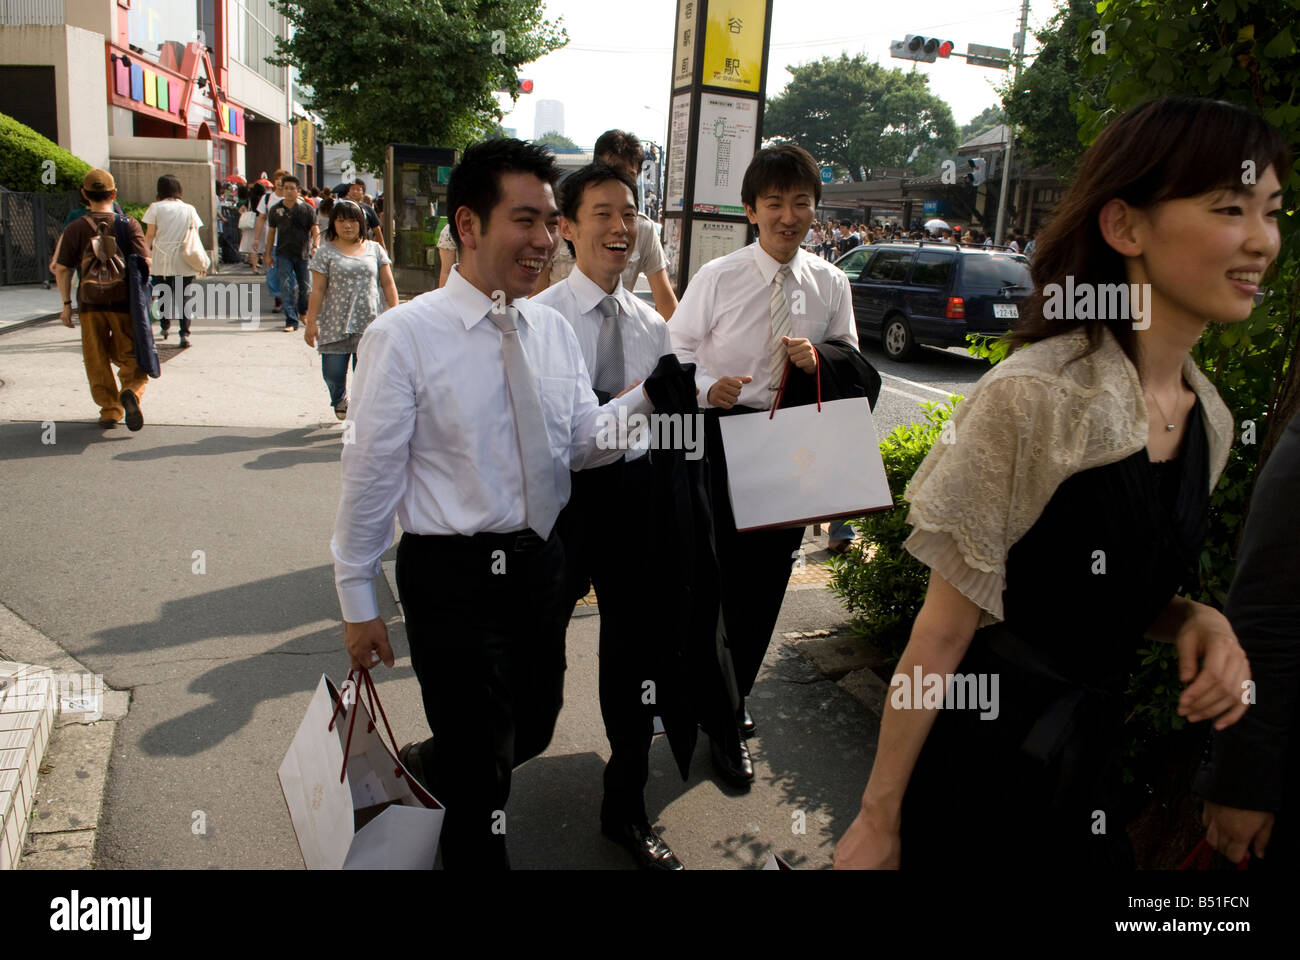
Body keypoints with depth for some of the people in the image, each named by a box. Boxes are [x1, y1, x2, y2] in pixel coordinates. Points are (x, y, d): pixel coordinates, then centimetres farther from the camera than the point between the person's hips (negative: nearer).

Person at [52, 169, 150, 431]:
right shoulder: (129, 224, -3)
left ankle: (109, 410, 12)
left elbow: (62, 269, 0)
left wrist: (67, 304, 8)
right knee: (131, 357, 7)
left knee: (97, 360, 11)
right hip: (124, 301, -1)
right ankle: (131, 392, -20)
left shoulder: (75, 228, 0)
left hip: (90, 303, 1)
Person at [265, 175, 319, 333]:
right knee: (287, 287, -7)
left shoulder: (306, 209, 3)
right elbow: (271, 232, 13)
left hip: (303, 254, 0)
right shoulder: (275, 210, 7)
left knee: (305, 287, 6)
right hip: (284, 254, 1)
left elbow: (315, 230, 2)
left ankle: (303, 312, 33)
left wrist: (315, 246, -14)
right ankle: (291, 321, -5)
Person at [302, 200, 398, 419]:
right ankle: (340, 400, 34)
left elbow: (388, 283, 11)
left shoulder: (374, 249, 10)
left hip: (368, 322, 1)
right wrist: (311, 322, -4)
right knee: (333, 372, 2)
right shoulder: (326, 252, 4)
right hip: (335, 324, -1)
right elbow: (318, 290, 1)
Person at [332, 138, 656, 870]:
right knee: (480, 768, 8)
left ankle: (431, 770, 53)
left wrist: (643, 400, -17)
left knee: (531, 731, 24)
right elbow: (371, 474, -10)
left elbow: (582, 444, 2)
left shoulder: (554, 330, 3)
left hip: (541, 563, 6)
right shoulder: (403, 336, -14)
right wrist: (358, 600, -5)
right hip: (453, 575, -6)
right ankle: (475, 851, 37)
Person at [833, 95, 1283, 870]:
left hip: (1093, 752, 7)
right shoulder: (1034, 398, -23)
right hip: (986, 752, -7)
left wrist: (1198, 621, -8)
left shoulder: (1209, 419, 1)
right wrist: (879, 816, -12)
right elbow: (943, 630, -19)